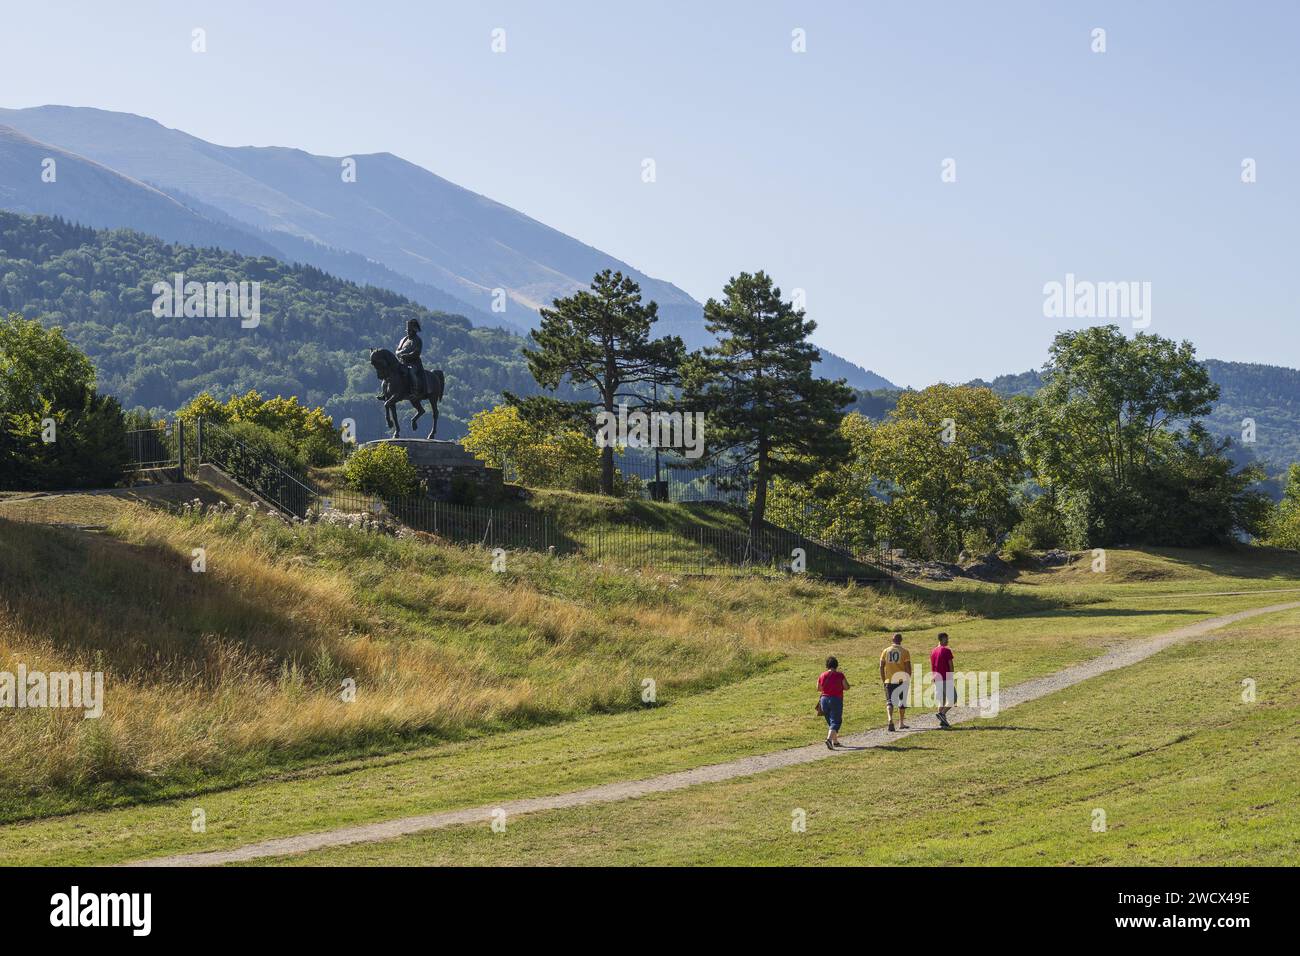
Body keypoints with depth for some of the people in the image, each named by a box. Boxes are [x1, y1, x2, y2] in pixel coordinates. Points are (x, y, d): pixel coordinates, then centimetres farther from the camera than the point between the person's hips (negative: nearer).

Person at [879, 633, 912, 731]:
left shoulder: (885, 651, 5)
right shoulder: (904, 651, -3)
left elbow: (881, 667, 4)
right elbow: (908, 667, -7)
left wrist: (883, 680, 11)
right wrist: (909, 678, 2)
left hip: (889, 680, 1)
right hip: (901, 680, -1)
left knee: (889, 701, 2)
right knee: (902, 701, 14)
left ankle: (890, 719, -23)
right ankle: (901, 723, 19)